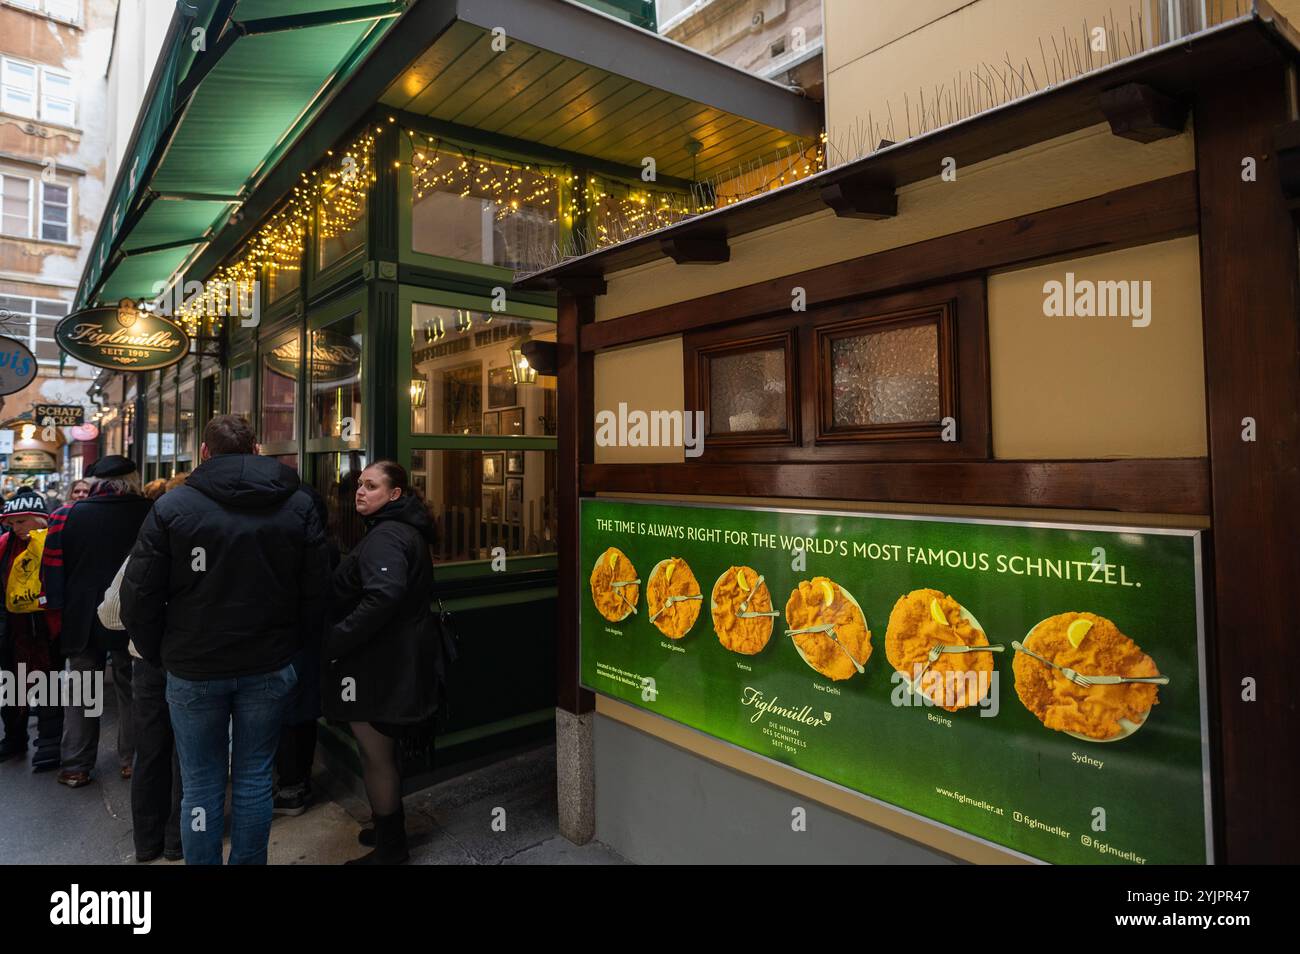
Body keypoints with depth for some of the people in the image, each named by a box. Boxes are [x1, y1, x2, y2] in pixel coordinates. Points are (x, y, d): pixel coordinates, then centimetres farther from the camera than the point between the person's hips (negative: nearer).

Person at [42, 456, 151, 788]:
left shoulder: (66, 515, -5)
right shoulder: (149, 513, -12)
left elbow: (52, 569, -2)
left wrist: (59, 610, 7)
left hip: (83, 622, 1)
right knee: (131, 692, 13)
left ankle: (75, 768, 21)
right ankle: (130, 761, 21)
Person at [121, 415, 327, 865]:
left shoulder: (172, 506, -8)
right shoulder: (298, 505, -3)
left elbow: (138, 599, -7)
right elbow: (316, 592, -4)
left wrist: (161, 656, 7)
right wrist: (288, 643, 8)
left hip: (194, 671, -1)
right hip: (269, 669, 2)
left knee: (201, 786, 13)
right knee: (253, 780, 14)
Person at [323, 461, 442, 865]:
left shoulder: (385, 536, -18)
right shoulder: (405, 531, 13)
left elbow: (383, 597, -33)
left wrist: (335, 639, -23)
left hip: (381, 664, -10)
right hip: (401, 659, 10)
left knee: (376, 756, 5)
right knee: (381, 752, 23)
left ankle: (389, 847, 20)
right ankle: (389, 831, 39)